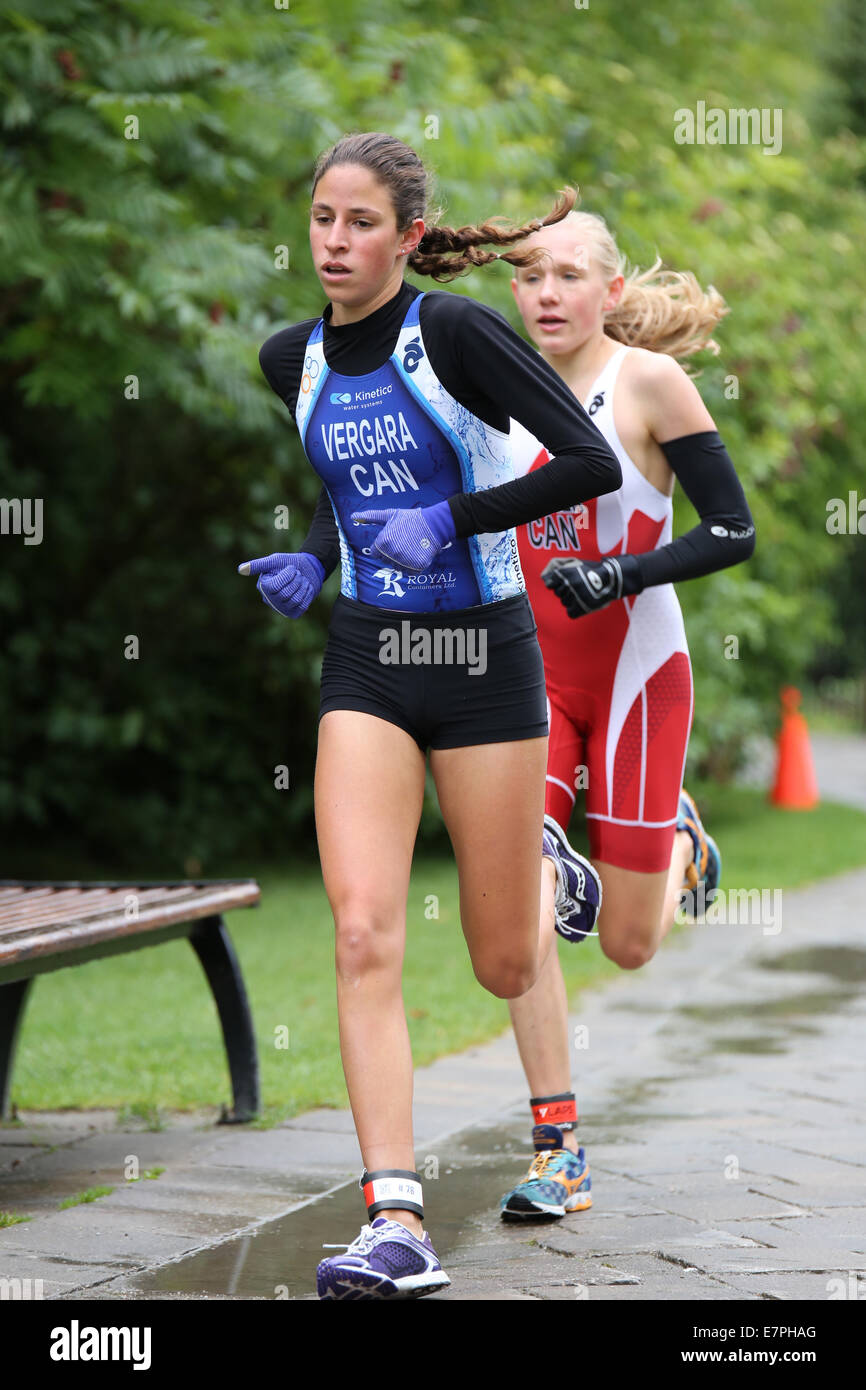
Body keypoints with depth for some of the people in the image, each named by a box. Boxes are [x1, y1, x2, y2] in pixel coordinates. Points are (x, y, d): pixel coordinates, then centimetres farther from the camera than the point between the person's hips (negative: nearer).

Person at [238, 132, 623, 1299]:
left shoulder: (457, 333, -13)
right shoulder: (292, 360, 4)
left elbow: (594, 464, -17)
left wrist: (451, 519, -21)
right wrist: (312, 560, 5)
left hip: (483, 654, -3)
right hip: (366, 662, 4)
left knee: (505, 971, 8)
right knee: (364, 937, -15)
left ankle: (542, 866, 45)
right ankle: (398, 1228, -15)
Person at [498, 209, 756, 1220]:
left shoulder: (649, 381, -9)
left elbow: (734, 532, -10)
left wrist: (622, 575, -23)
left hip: (635, 677, -3)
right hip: (530, 680, 3)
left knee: (627, 946, 5)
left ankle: (678, 839, 40)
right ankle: (557, 1152, -6)